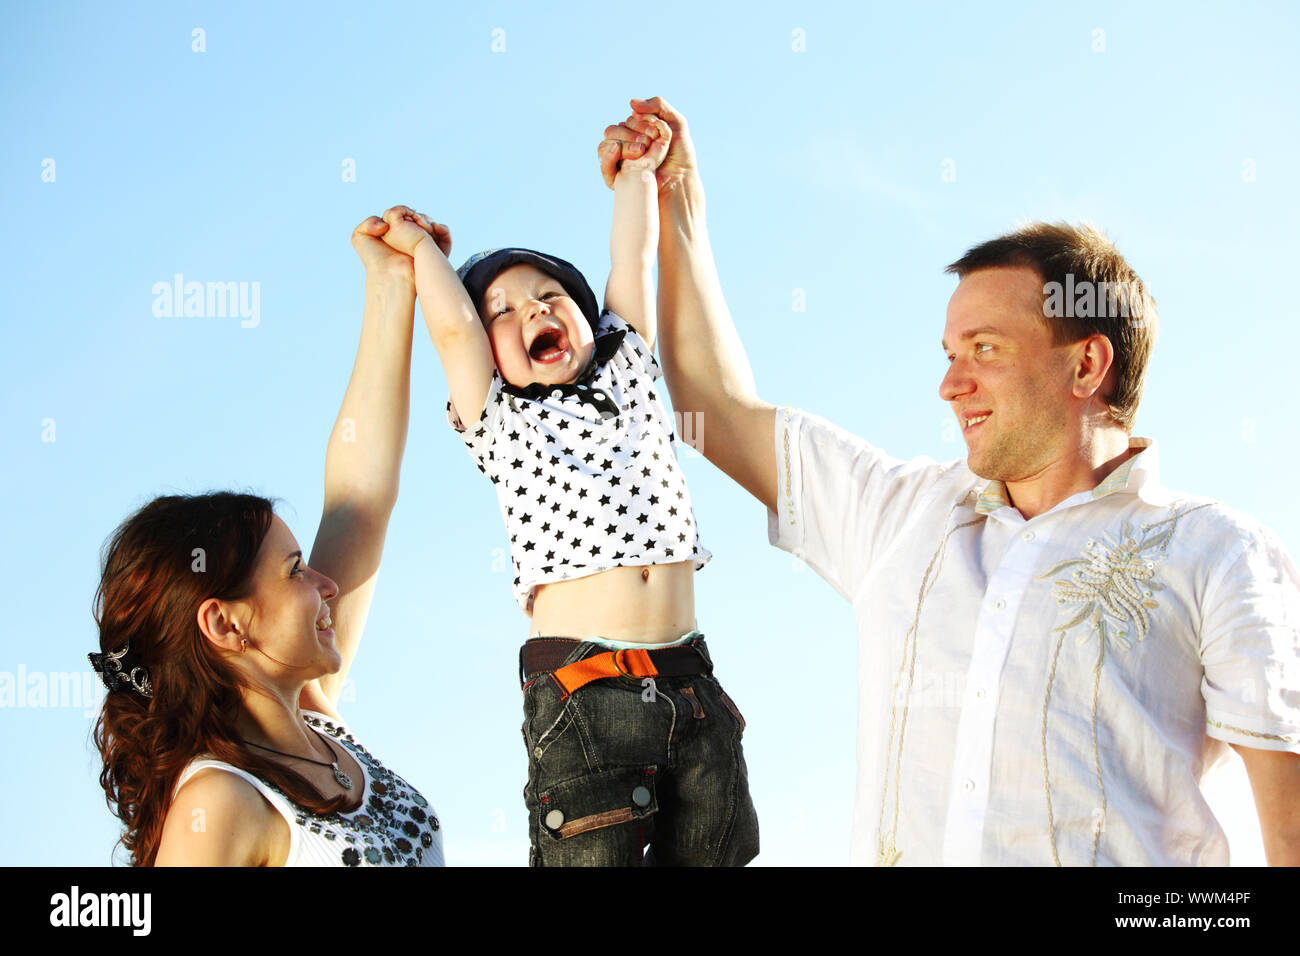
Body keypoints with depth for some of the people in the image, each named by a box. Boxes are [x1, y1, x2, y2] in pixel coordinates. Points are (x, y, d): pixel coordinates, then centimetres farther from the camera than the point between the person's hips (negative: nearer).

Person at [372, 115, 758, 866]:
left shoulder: (627, 370, 18)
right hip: (579, 690, -4)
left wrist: (637, 171, 14)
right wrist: (422, 247, 13)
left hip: (689, 683, 4)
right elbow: (453, 327, 0)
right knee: (594, 856, -6)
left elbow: (633, 261, 15)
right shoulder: (499, 419, 8)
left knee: (712, 854, 7)